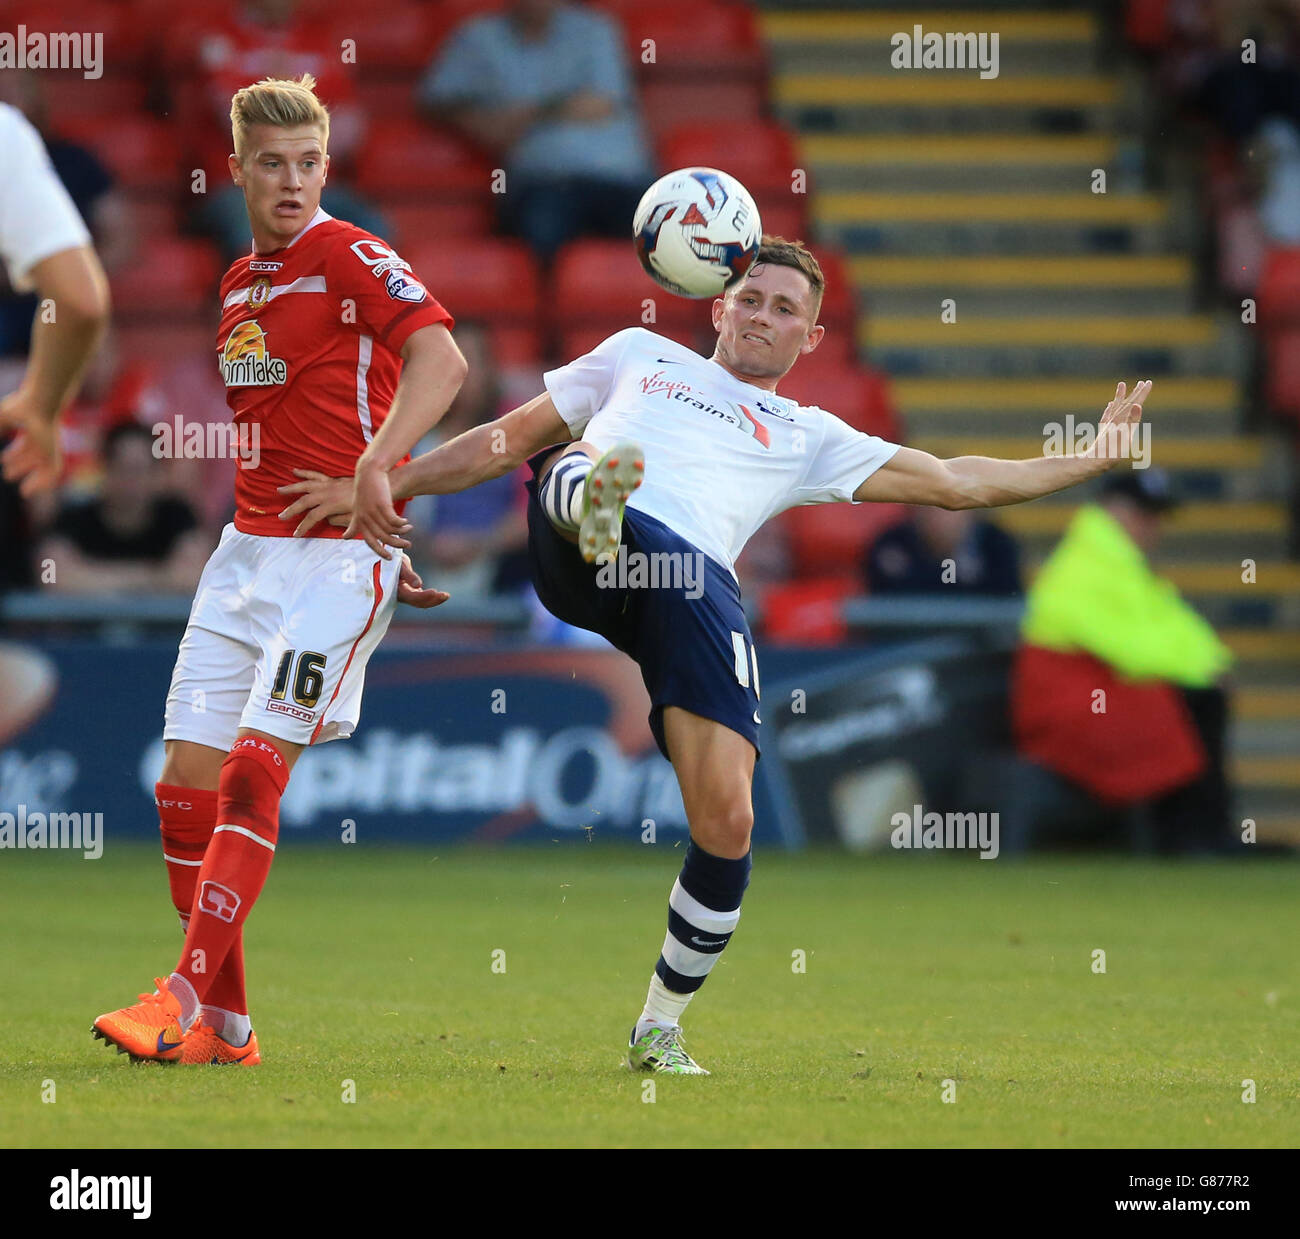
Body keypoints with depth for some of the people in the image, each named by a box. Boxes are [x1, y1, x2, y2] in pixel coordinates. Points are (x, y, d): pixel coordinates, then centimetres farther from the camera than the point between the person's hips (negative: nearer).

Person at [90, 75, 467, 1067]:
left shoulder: (348, 256, -8)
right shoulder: (239, 283, 16)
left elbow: (441, 358, -22)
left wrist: (376, 473, -35)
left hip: (338, 557, -8)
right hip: (248, 548, 8)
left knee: (253, 773, -16)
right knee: (188, 782, 1)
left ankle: (189, 1002, -15)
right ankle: (225, 1026, 7)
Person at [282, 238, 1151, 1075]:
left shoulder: (808, 438, 33)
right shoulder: (643, 355, 36)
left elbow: (957, 482, 31)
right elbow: (510, 438, 37)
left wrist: (1094, 458, 26)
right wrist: (381, 487, 33)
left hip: (698, 585, 0)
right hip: (578, 557, 0)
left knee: (727, 823, -13)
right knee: (575, 465, -35)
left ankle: (661, 1026, 6)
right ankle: (597, 511, -74)